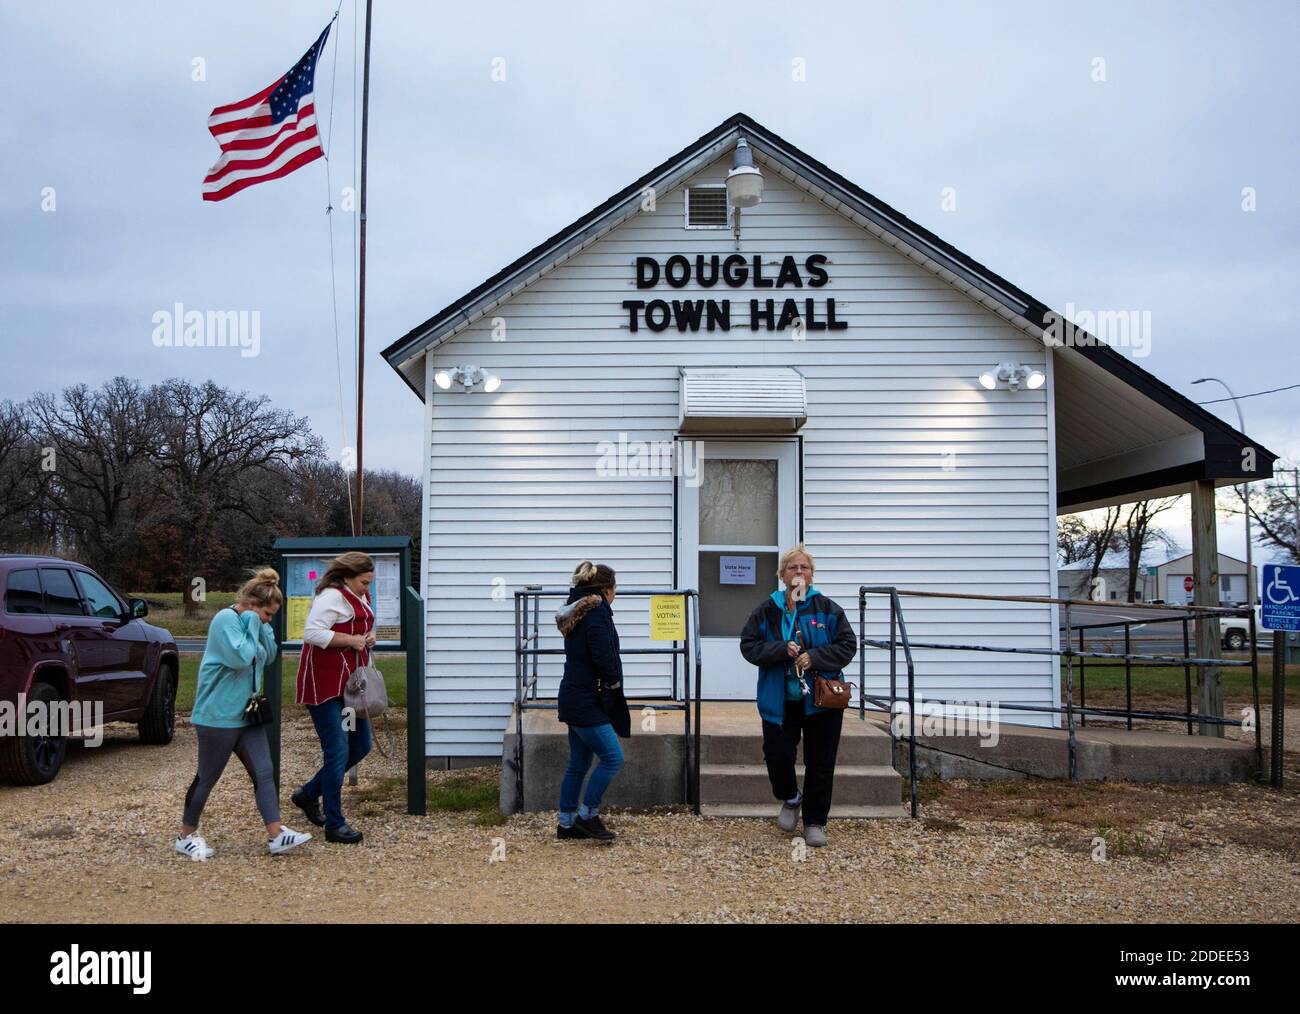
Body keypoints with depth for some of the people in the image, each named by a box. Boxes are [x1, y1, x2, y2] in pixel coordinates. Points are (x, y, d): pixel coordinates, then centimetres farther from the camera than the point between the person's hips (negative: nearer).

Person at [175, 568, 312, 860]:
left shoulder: (250, 622, 10)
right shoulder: (226, 619, -18)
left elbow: (269, 655, 11)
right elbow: (240, 658, -28)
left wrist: (262, 627, -2)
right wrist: (253, 624, -18)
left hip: (247, 714, 9)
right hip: (218, 716, -9)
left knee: (264, 773, 2)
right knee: (207, 778, 5)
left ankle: (276, 836, 3)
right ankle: (186, 836, 22)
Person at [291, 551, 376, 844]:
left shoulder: (360, 597, 15)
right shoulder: (332, 596, -15)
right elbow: (311, 632, -25)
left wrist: (368, 638, 6)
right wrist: (351, 640, -22)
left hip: (350, 683, 10)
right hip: (326, 685, -10)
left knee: (361, 746, 13)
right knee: (338, 752, -8)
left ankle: (309, 794, 28)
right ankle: (334, 825, 2)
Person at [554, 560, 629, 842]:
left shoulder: (576, 612, 15)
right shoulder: (596, 613, -16)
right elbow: (603, 657, -22)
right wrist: (613, 682, -4)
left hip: (576, 699, 10)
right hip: (587, 701, -10)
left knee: (578, 763, 13)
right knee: (612, 757, -7)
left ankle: (567, 824, 18)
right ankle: (587, 815, 0)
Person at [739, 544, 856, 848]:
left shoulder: (827, 609, -1)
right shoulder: (767, 610, 1)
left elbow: (847, 645, -2)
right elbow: (748, 645, -2)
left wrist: (815, 658, -17)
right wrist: (781, 650, -18)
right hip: (779, 701, 0)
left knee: (820, 763, 5)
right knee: (777, 755, -2)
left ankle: (815, 822, 21)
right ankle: (790, 799, 31)